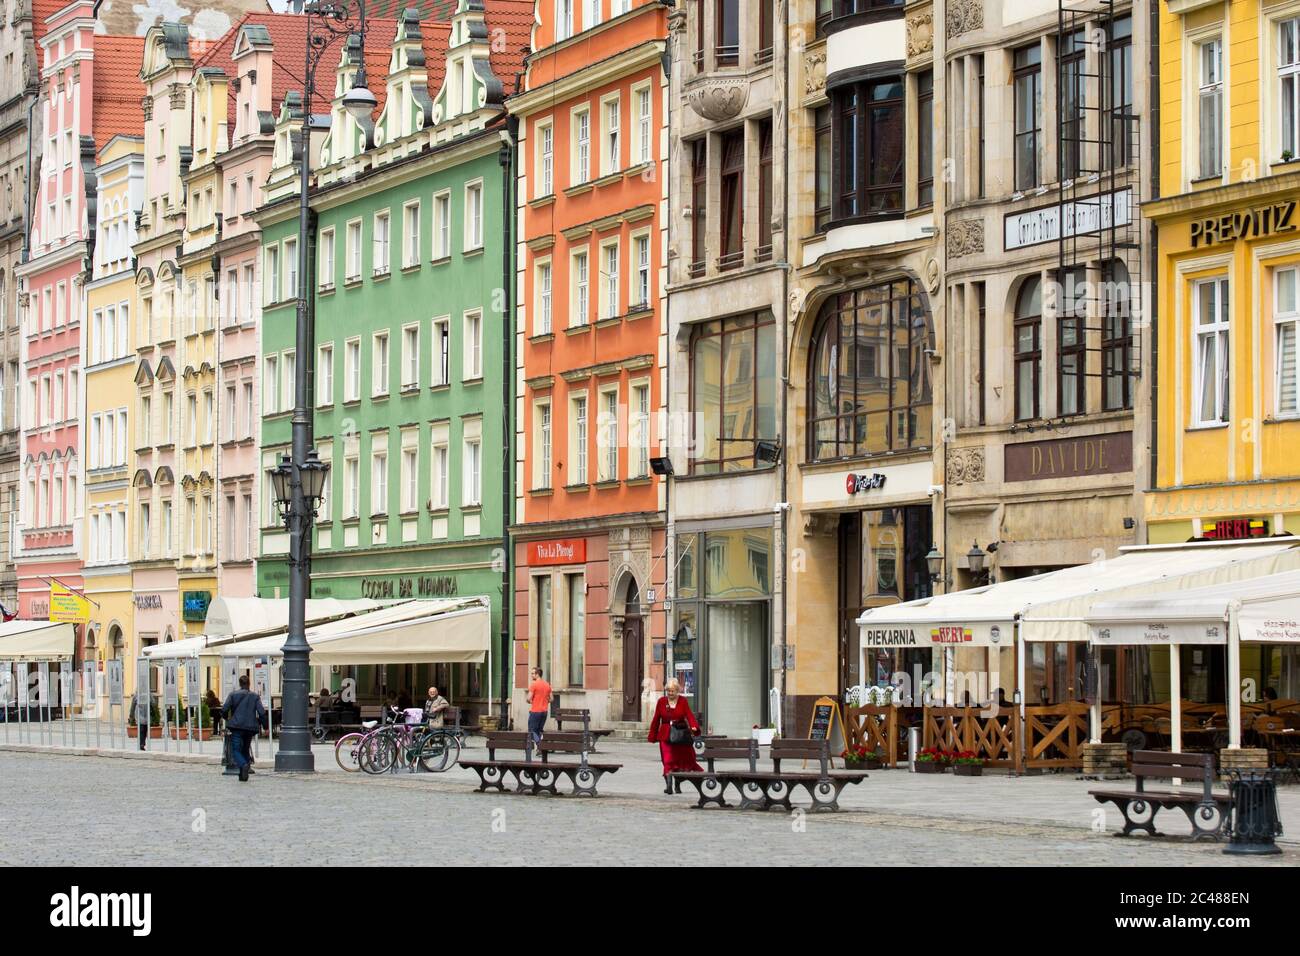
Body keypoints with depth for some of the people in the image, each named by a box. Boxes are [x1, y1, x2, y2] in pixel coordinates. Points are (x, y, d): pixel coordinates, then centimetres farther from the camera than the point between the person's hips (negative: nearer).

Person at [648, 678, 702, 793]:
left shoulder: (683, 701, 1)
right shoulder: (661, 701, 3)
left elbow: (689, 715, -8)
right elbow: (656, 719, 6)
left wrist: (694, 727, -27)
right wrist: (653, 736, 6)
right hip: (666, 735, -1)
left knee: (682, 760, 8)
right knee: (668, 761, -11)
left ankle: (678, 785, 24)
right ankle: (668, 785, -16)